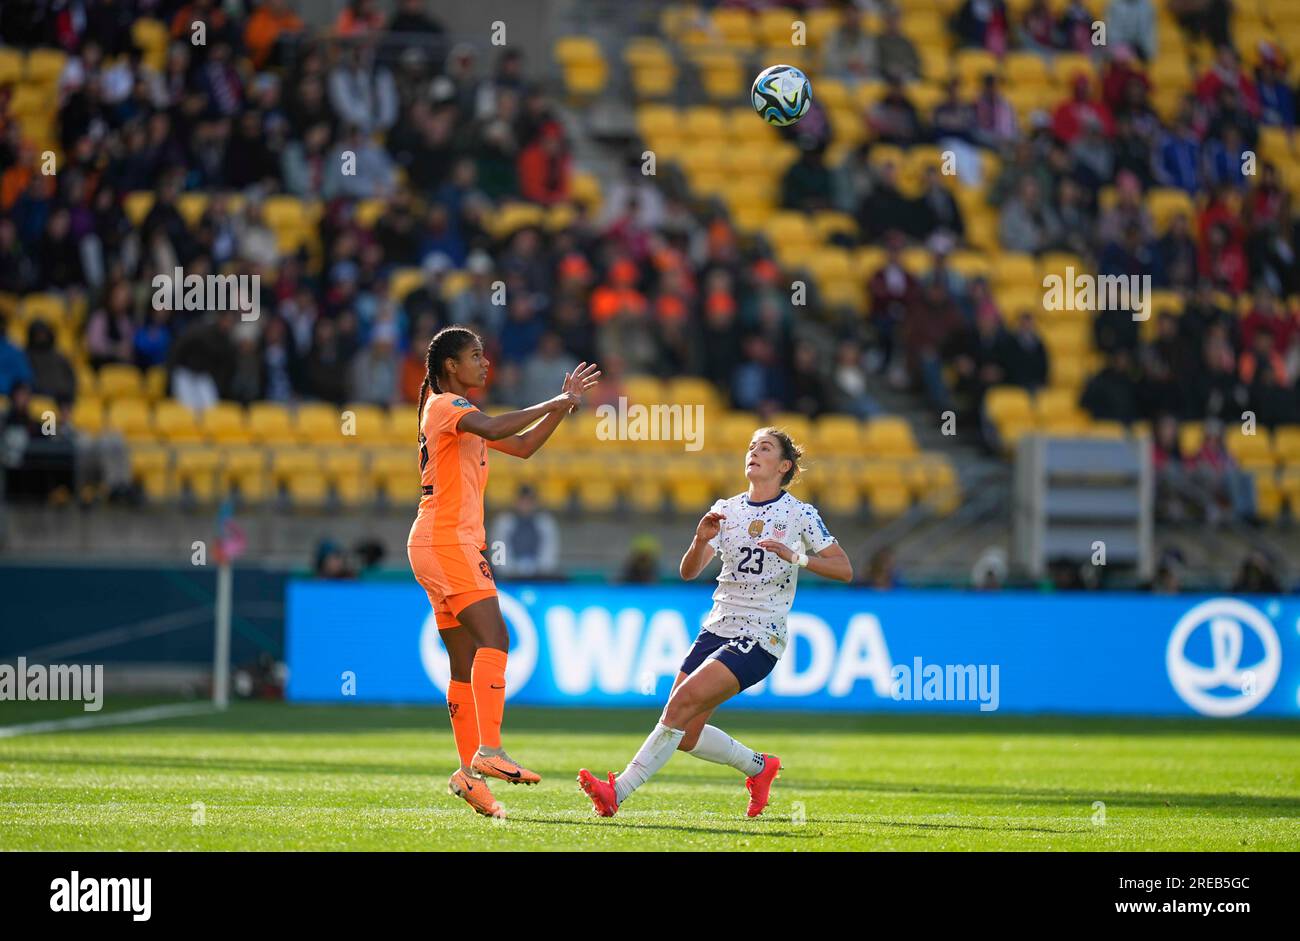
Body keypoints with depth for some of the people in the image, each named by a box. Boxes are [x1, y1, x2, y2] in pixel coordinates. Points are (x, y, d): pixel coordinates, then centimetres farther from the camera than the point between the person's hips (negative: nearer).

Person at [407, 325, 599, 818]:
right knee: (493, 638, -21)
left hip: (455, 545, 10)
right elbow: (494, 429, -26)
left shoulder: (461, 414, 24)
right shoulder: (445, 405, -7)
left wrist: (562, 404, 15)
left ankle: (470, 772, 6)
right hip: (446, 540, -10)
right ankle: (489, 750, -31)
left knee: (466, 663, 7)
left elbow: (523, 445, 25)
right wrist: (554, 404, -18)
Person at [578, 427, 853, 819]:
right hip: (717, 629, 6)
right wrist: (701, 540, -18)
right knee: (684, 737, 1)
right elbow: (688, 571, 3)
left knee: (683, 700, -23)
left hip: (760, 638, -6)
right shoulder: (726, 510, 10)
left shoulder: (800, 514, -2)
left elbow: (844, 570, -6)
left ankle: (618, 791, -24)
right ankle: (758, 766, 26)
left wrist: (796, 556, -21)